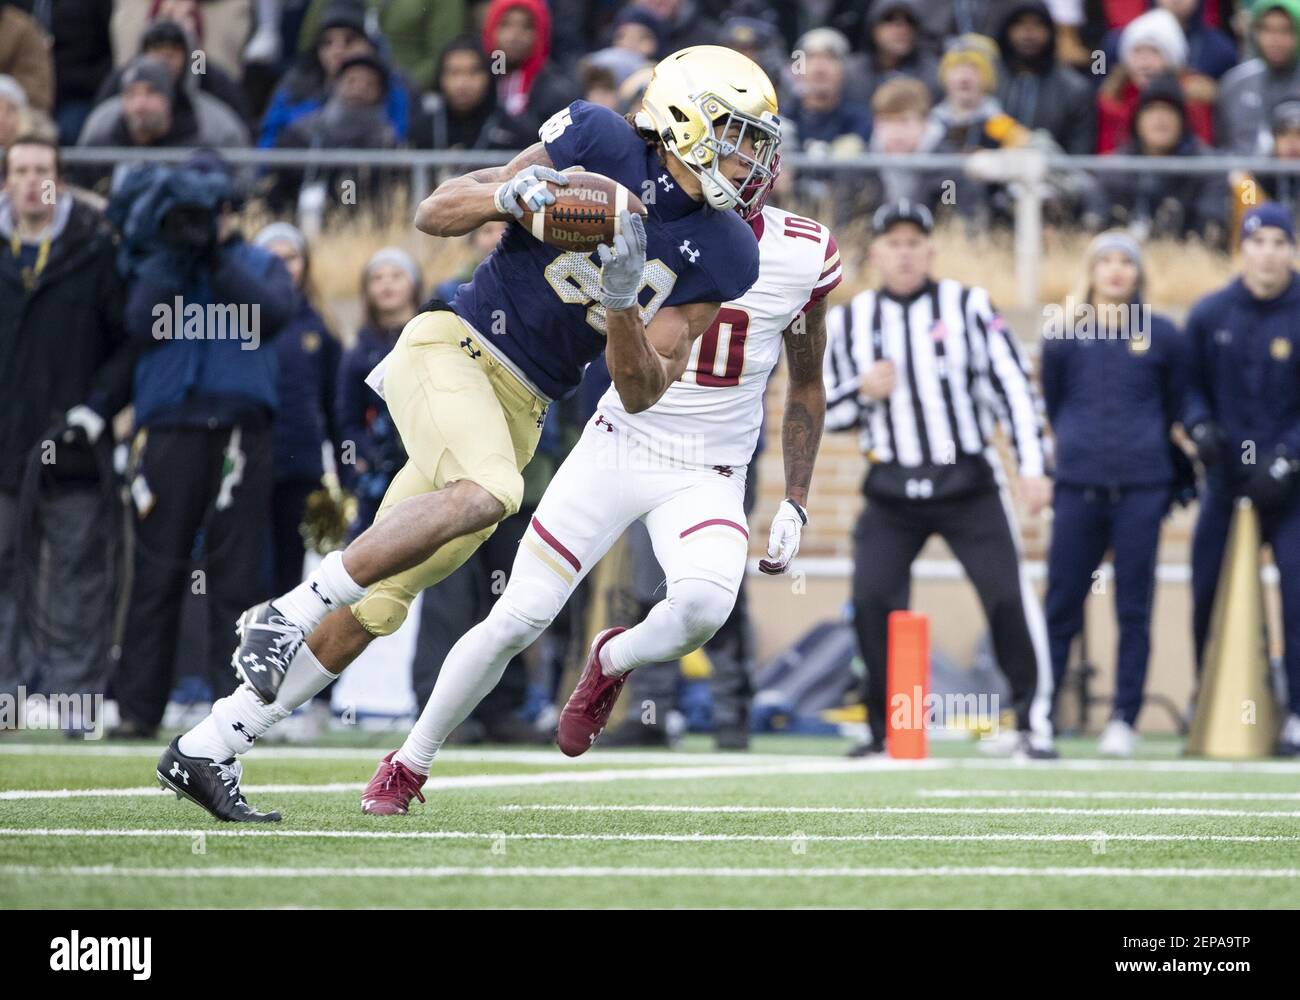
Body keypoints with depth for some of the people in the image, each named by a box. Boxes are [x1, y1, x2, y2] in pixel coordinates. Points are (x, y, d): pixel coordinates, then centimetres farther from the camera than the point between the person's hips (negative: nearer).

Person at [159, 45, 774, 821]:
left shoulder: (723, 255, 3)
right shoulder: (601, 144, -7)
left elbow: (641, 392, -2)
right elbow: (433, 215, -2)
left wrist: (624, 304, -19)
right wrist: (505, 195, -22)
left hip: (521, 410, 5)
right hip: (453, 347, -5)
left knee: (378, 604, 3)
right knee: (486, 494, -35)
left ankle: (205, 750, 10)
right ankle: (287, 611, -24)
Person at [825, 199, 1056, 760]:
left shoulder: (968, 307, 1)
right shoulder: (848, 322, 7)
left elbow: (1012, 385, -1)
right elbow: (827, 413, 11)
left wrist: (1032, 466, -10)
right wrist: (862, 391, -11)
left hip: (968, 484, -2)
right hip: (891, 492, 2)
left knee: (1008, 597, -11)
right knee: (871, 603, -12)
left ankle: (1032, 723, 2)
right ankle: (887, 731, 3)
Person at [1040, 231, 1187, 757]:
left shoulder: (1161, 334, 6)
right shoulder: (1065, 333, 5)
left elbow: (1177, 409, 13)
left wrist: (1173, 481, 13)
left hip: (1141, 490, 0)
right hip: (1078, 488, 0)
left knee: (1134, 609, 1)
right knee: (1060, 607, 1)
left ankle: (1124, 722, 5)